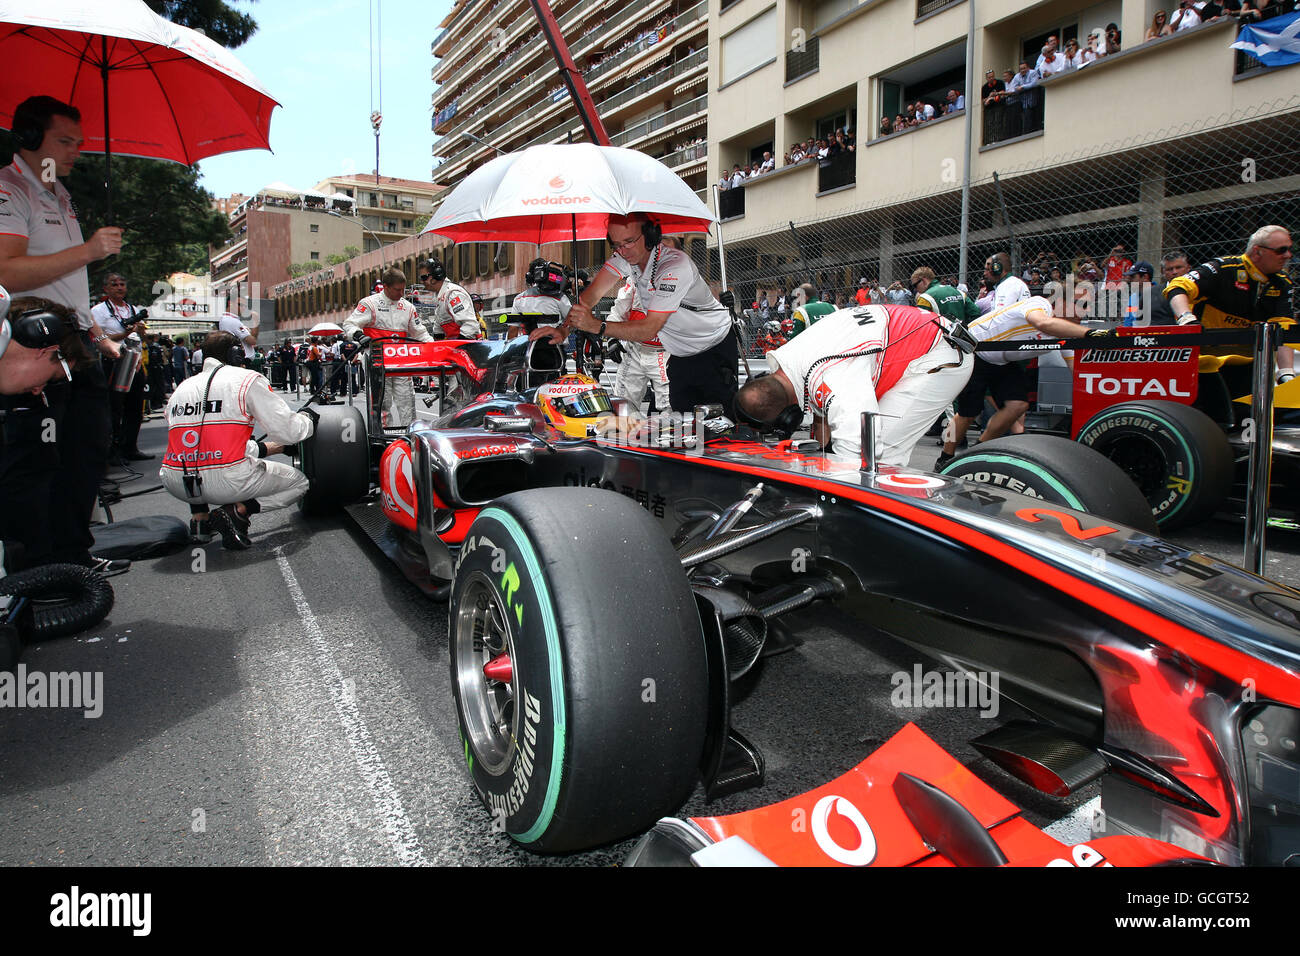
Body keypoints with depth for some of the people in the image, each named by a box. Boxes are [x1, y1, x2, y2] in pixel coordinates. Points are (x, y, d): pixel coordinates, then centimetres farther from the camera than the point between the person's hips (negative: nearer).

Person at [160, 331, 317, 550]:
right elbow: (287, 431, -3)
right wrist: (307, 419, 20)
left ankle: (199, 517, 20)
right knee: (298, 482, 17)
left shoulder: (182, 387, 21)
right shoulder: (248, 379, 3)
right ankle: (237, 511, -7)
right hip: (227, 482, -5)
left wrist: (261, 448, 37)